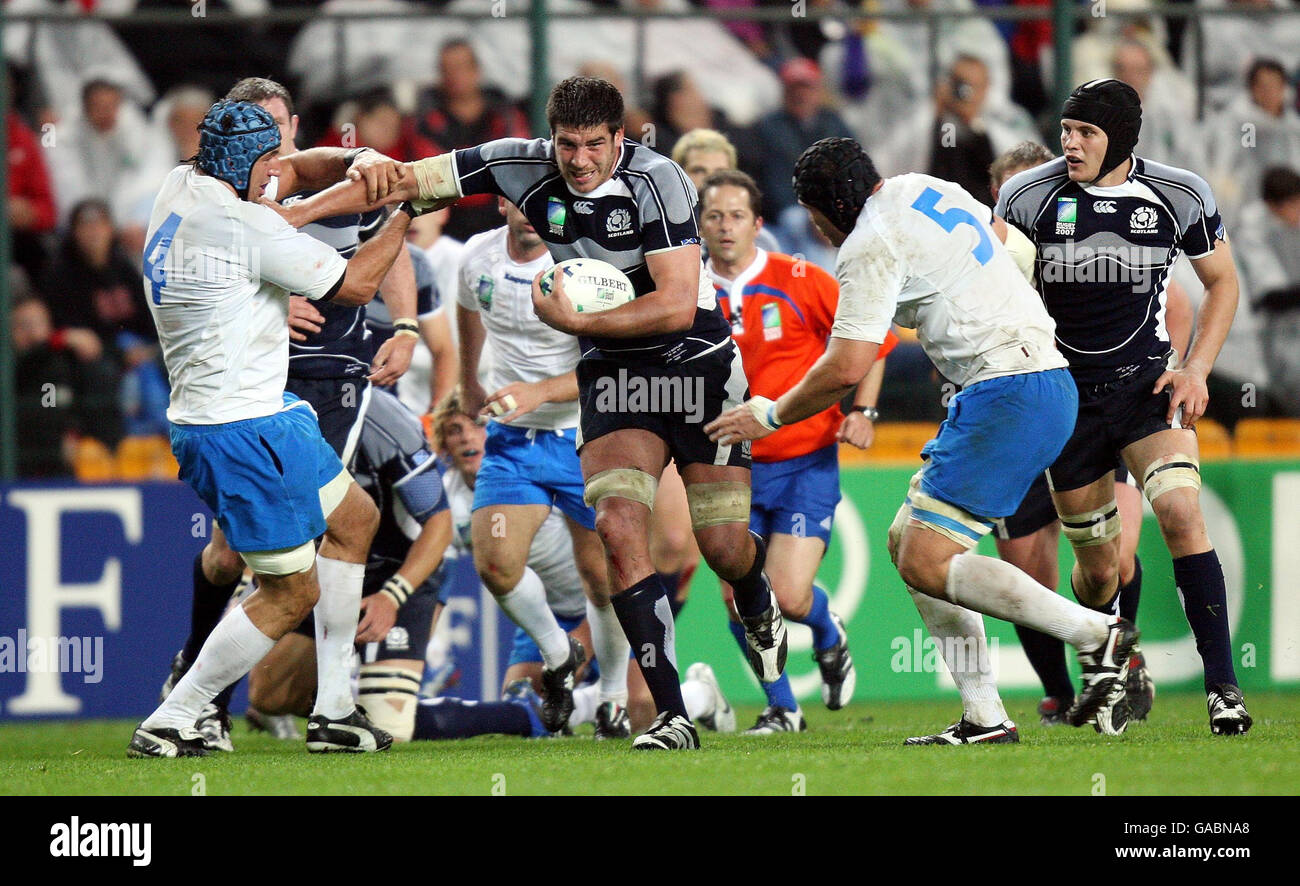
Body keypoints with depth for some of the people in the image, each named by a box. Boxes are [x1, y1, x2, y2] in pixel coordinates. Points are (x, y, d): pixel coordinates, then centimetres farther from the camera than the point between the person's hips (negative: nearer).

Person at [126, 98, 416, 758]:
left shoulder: (180, 187, 7)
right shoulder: (247, 226, -20)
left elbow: (294, 170, 20)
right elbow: (354, 285, -10)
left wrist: (353, 163, 0)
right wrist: (406, 214, 3)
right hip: (244, 436, -11)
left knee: (353, 520, 23)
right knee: (293, 592, -2)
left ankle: (332, 713, 24)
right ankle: (165, 726, 0)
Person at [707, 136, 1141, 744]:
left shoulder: (872, 245, -11)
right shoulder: (926, 190, 16)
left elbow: (845, 369, -15)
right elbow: (996, 231, 38)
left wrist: (770, 416, 0)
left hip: (1009, 393, -10)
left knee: (926, 563, -13)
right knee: (908, 541, 10)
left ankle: (1096, 634, -17)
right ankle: (984, 717, 4)